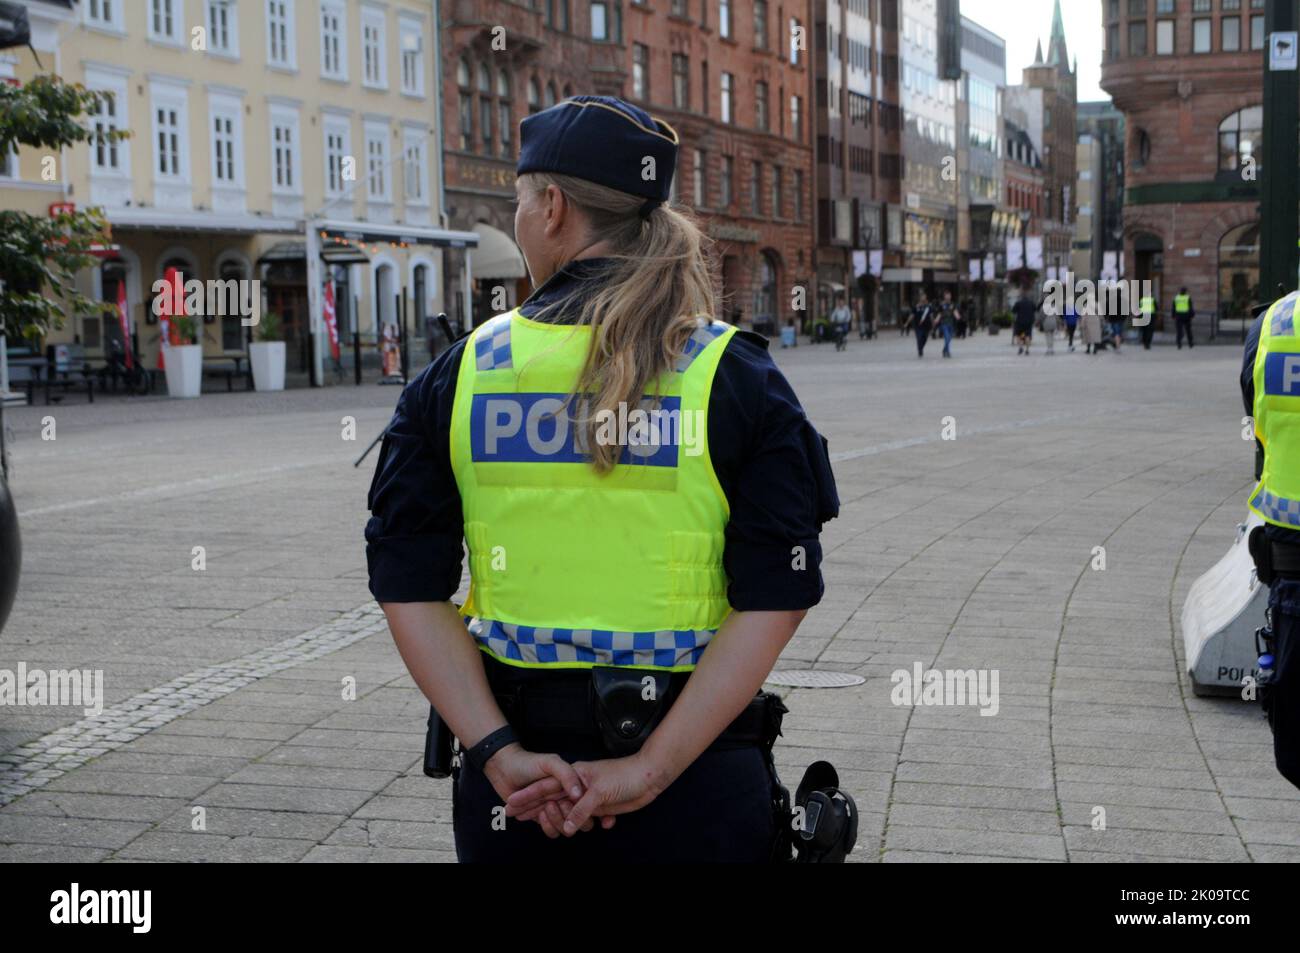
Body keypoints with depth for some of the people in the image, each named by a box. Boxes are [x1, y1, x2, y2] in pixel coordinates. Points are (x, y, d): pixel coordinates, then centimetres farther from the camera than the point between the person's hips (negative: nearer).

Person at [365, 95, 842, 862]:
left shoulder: (459, 376, -1)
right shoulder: (736, 376, -6)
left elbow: (411, 593, -6)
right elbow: (776, 599, -12)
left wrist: (500, 754, -10)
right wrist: (649, 770, -13)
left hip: (514, 788, 1)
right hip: (696, 777, -1)